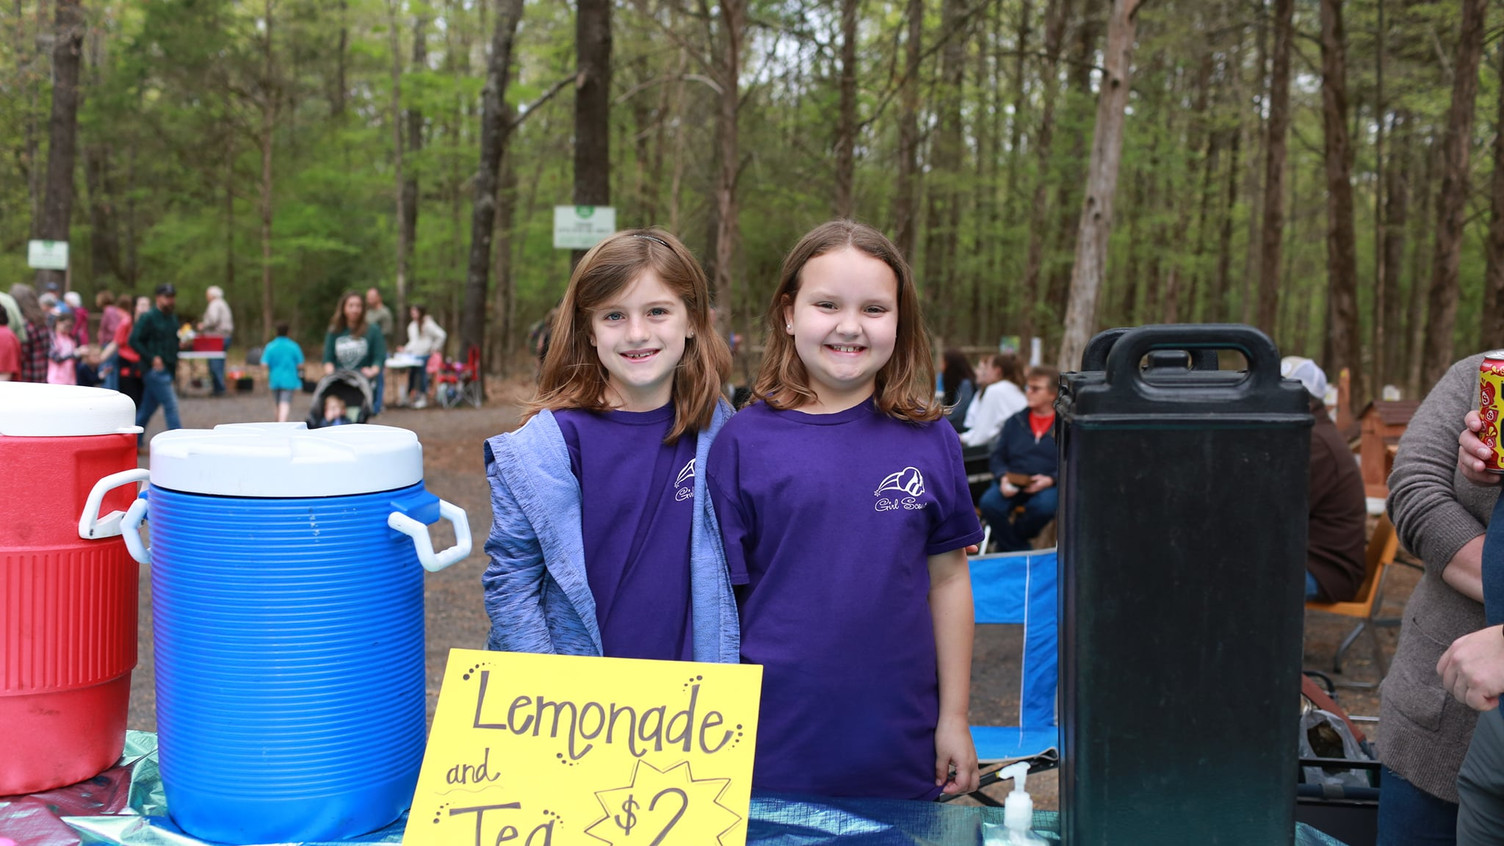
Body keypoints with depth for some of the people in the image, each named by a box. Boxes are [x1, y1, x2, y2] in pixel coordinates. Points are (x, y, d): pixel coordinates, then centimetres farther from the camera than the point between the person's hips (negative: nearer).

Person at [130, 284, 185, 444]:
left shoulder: (171, 318, 16)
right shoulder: (148, 317, -8)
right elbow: (134, 340, -12)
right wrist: (152, 358, -19)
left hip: (166, 370, 8)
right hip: (155, 369, -8)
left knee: (146, 409, 13)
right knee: (171, 406, -10)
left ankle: (134, 443, 22)